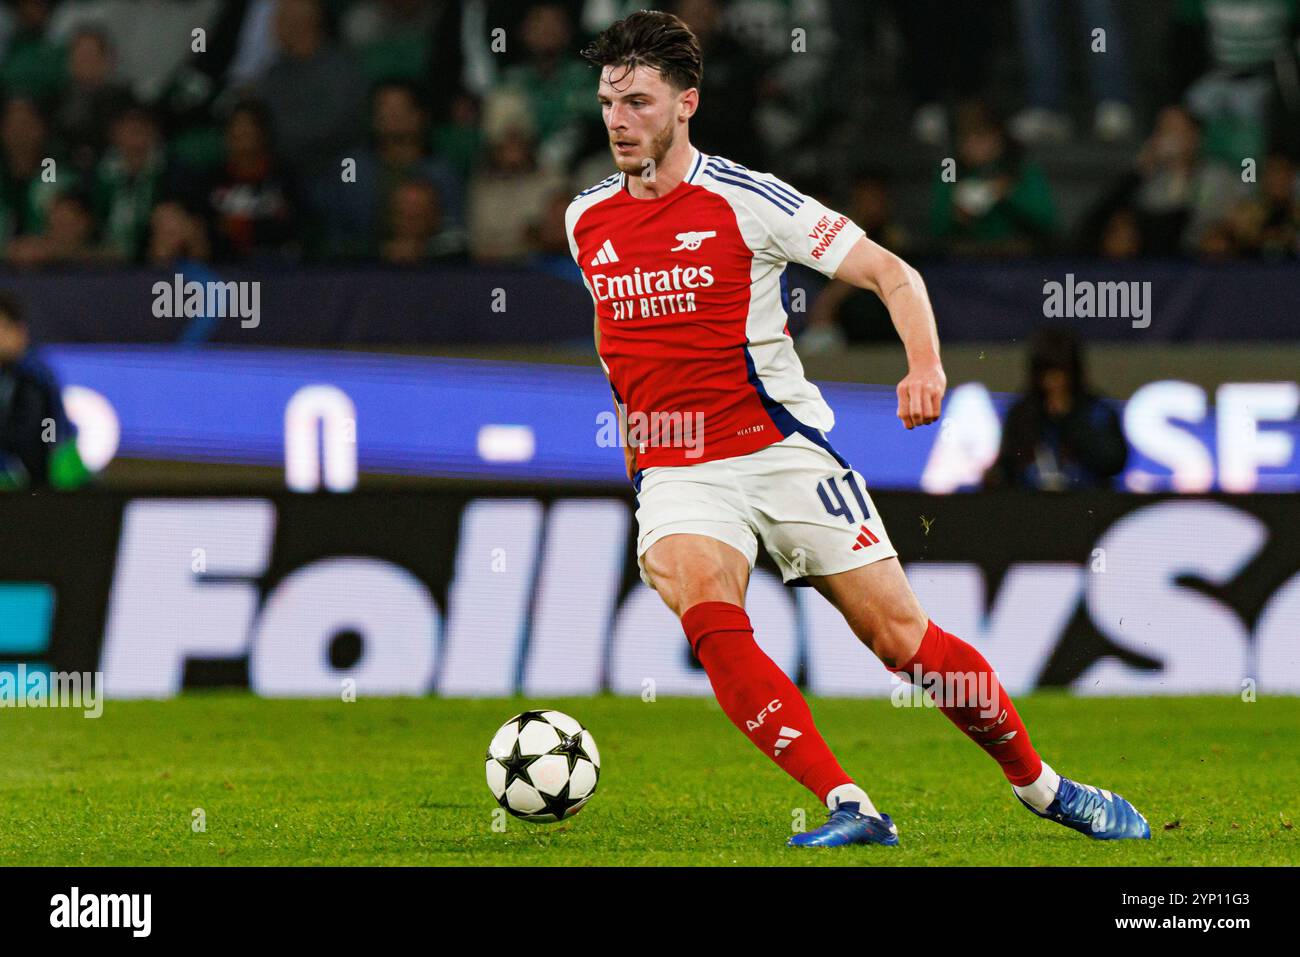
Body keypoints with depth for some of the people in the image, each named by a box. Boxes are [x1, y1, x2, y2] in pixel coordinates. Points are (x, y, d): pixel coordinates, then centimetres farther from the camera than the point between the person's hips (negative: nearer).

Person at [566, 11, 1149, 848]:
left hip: (783, 449, -3)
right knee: (709, 617, -27)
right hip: (674, 473, 3)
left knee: (901, 636, -3)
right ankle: (850, 809, -28)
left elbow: (890, 272, -7)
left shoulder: (744, 199, -8)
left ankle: (1041, 785, 19)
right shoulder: (587, 220, 6)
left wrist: (926, 364, -24)